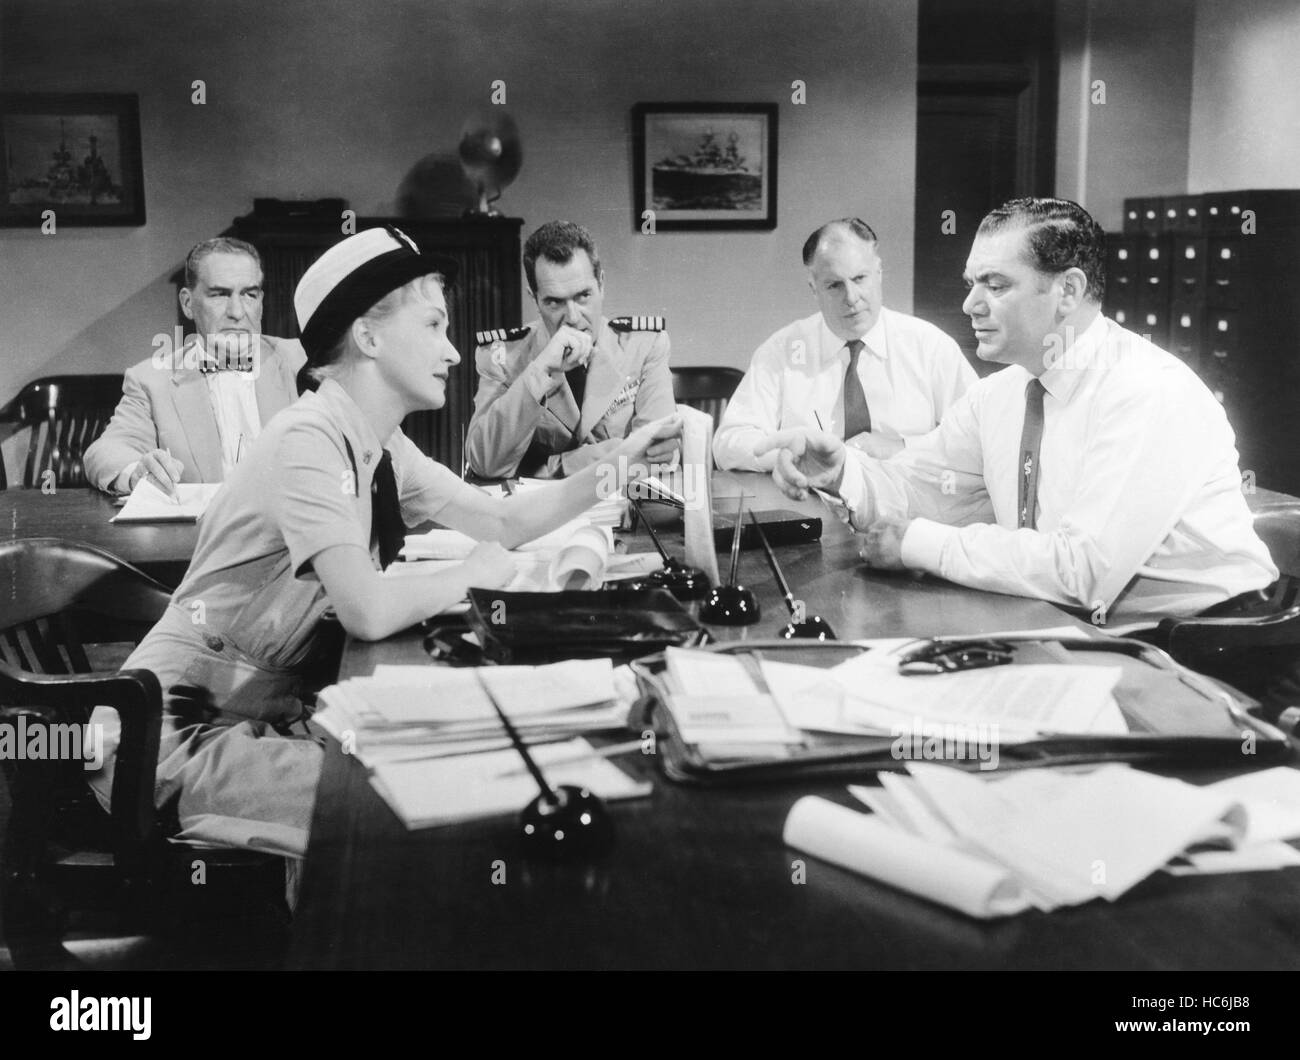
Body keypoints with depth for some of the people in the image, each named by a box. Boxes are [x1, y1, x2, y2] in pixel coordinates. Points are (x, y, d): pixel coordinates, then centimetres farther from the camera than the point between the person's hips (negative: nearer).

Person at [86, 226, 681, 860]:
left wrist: (614, 467, 1)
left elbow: (505, 524, 13)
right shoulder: (311, 440, -22)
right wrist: (470, 576, -13)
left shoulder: (382, 449, 7)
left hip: (264, 712, 9)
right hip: (176, 736, -9)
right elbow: (368, 613, -32)